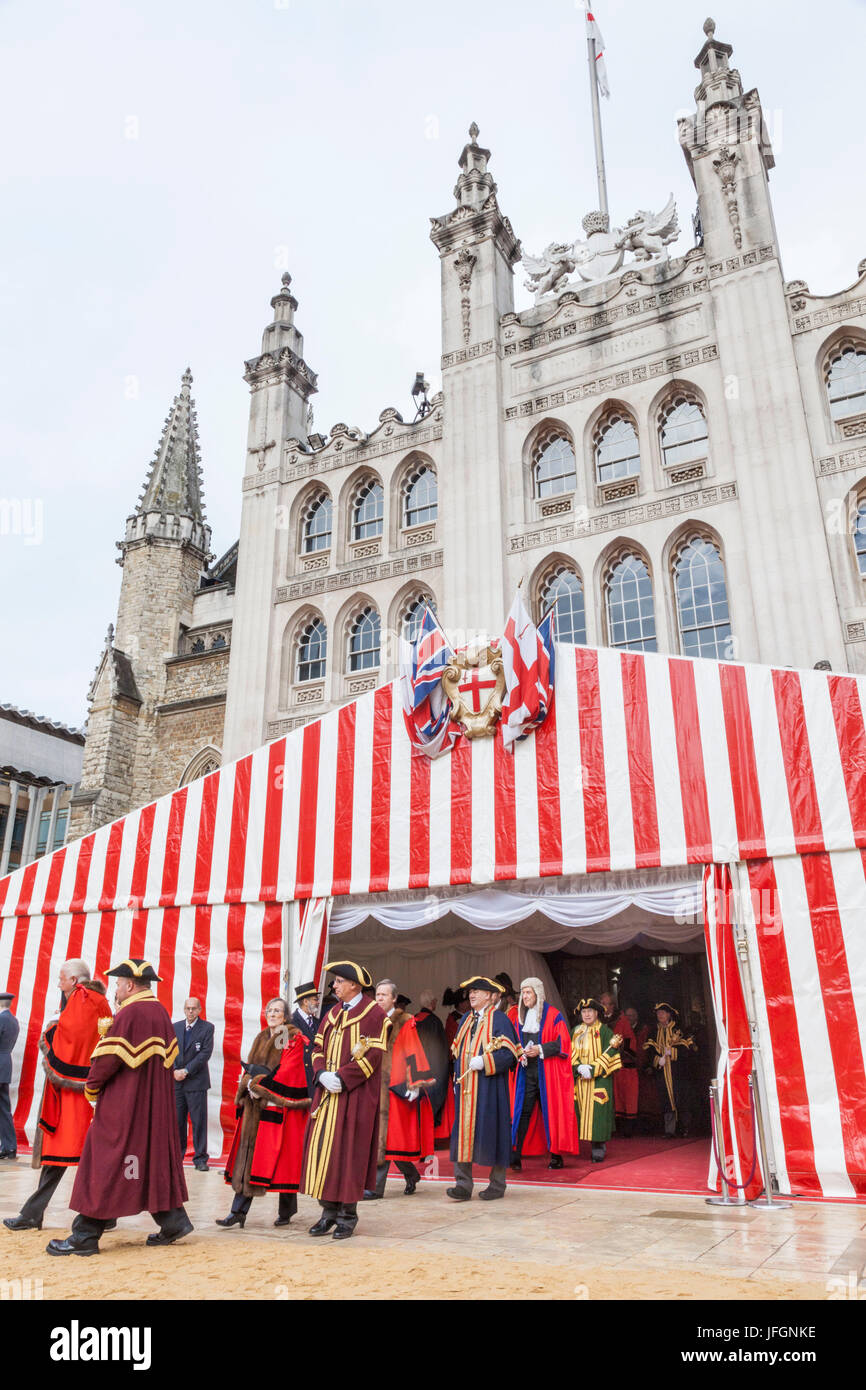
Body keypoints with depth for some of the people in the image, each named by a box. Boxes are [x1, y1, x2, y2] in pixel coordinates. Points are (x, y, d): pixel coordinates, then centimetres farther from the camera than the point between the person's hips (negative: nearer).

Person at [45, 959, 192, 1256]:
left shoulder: (129, 1014, -17)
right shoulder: (161, 1013, 9)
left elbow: (110, 1056, -18)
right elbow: (168, 1057, 13)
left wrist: (91, 1086, -2)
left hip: (123, 1104, -8)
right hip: (156, 1104, 8)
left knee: (105, 1164, 0)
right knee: (154, 1157, 15)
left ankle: (85, 1236, 7)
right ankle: (172, 1220, 16)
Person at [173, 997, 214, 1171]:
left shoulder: (207, 1028, -3)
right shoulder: (175, 1027, 9)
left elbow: (206, 1053, -9)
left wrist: (186, 1070, -14)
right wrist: (174, 1071, -9)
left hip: (196, 1081, -3)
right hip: (176, 1080, 3)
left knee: (199, 1121, -1)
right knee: (177, 1120, 8)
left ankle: (200, 1158, 8)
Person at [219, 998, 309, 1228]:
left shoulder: (294, 1040, -3)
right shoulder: (261, 1039, 16)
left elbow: (287, 1071, -13)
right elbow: (249, 1069, 15)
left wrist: (260, 1086, -12)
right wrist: (250, 1085, -6)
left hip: (281, 1106, -6)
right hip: (256, 1106, 6)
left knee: (282, 1156, -2)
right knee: (248, 1155, 1)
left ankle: (286, 1210, 12)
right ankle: (238, 1211, 3)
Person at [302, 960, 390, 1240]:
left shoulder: (374, 1014, -7)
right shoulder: (332, 1014, 14)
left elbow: (373, 1054, -14)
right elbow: (318, 1048, 12)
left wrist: (342, 1077, -18)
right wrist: (323, 1074, -7)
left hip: (356, 1094, -6)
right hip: (328, 1091, 6)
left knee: (348, 1149, -3)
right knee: (323, 1146, 5)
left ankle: (347, 1214, 9)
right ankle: (329, 1210, 16)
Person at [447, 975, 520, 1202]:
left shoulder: (498, 1019, -5)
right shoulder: (467, 1020, 15)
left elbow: (509, 1053, -12)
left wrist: (484, 1061, -23)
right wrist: (457, 1080, 10)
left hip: (489, 1087, -6)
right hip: (466, 1088, 6)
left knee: (490, 1131, 0)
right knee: (463, 1131, 0)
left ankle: (497, 1185, 13)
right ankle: (463, 1185, 3)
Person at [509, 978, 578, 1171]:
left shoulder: (553, 1015, -4)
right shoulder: (519, 1015, 12)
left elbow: (563, 1042, -8)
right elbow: (514, 1041, 19)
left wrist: (540, 1049, -17)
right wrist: (519, 1051, -2)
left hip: (547, 1072, -4)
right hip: (525, 1071, 4)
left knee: (551, 1111, 3)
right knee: (522, 1112, -4)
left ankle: (556, 1155, 15)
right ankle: (515, 1155, -7)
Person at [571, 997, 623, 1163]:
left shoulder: (605, 1031, 0)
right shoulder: (576, 1031, 13)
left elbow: (609, 1053, -8)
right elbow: (571, 1053, 8)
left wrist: (593, 1070, -15)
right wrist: (579, 1067, -11)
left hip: (599, 1080, -4)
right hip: (580, 1081, 4)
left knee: (597, 1112, -9)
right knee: (583, 1112, 1)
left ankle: (599, 1150, -4)